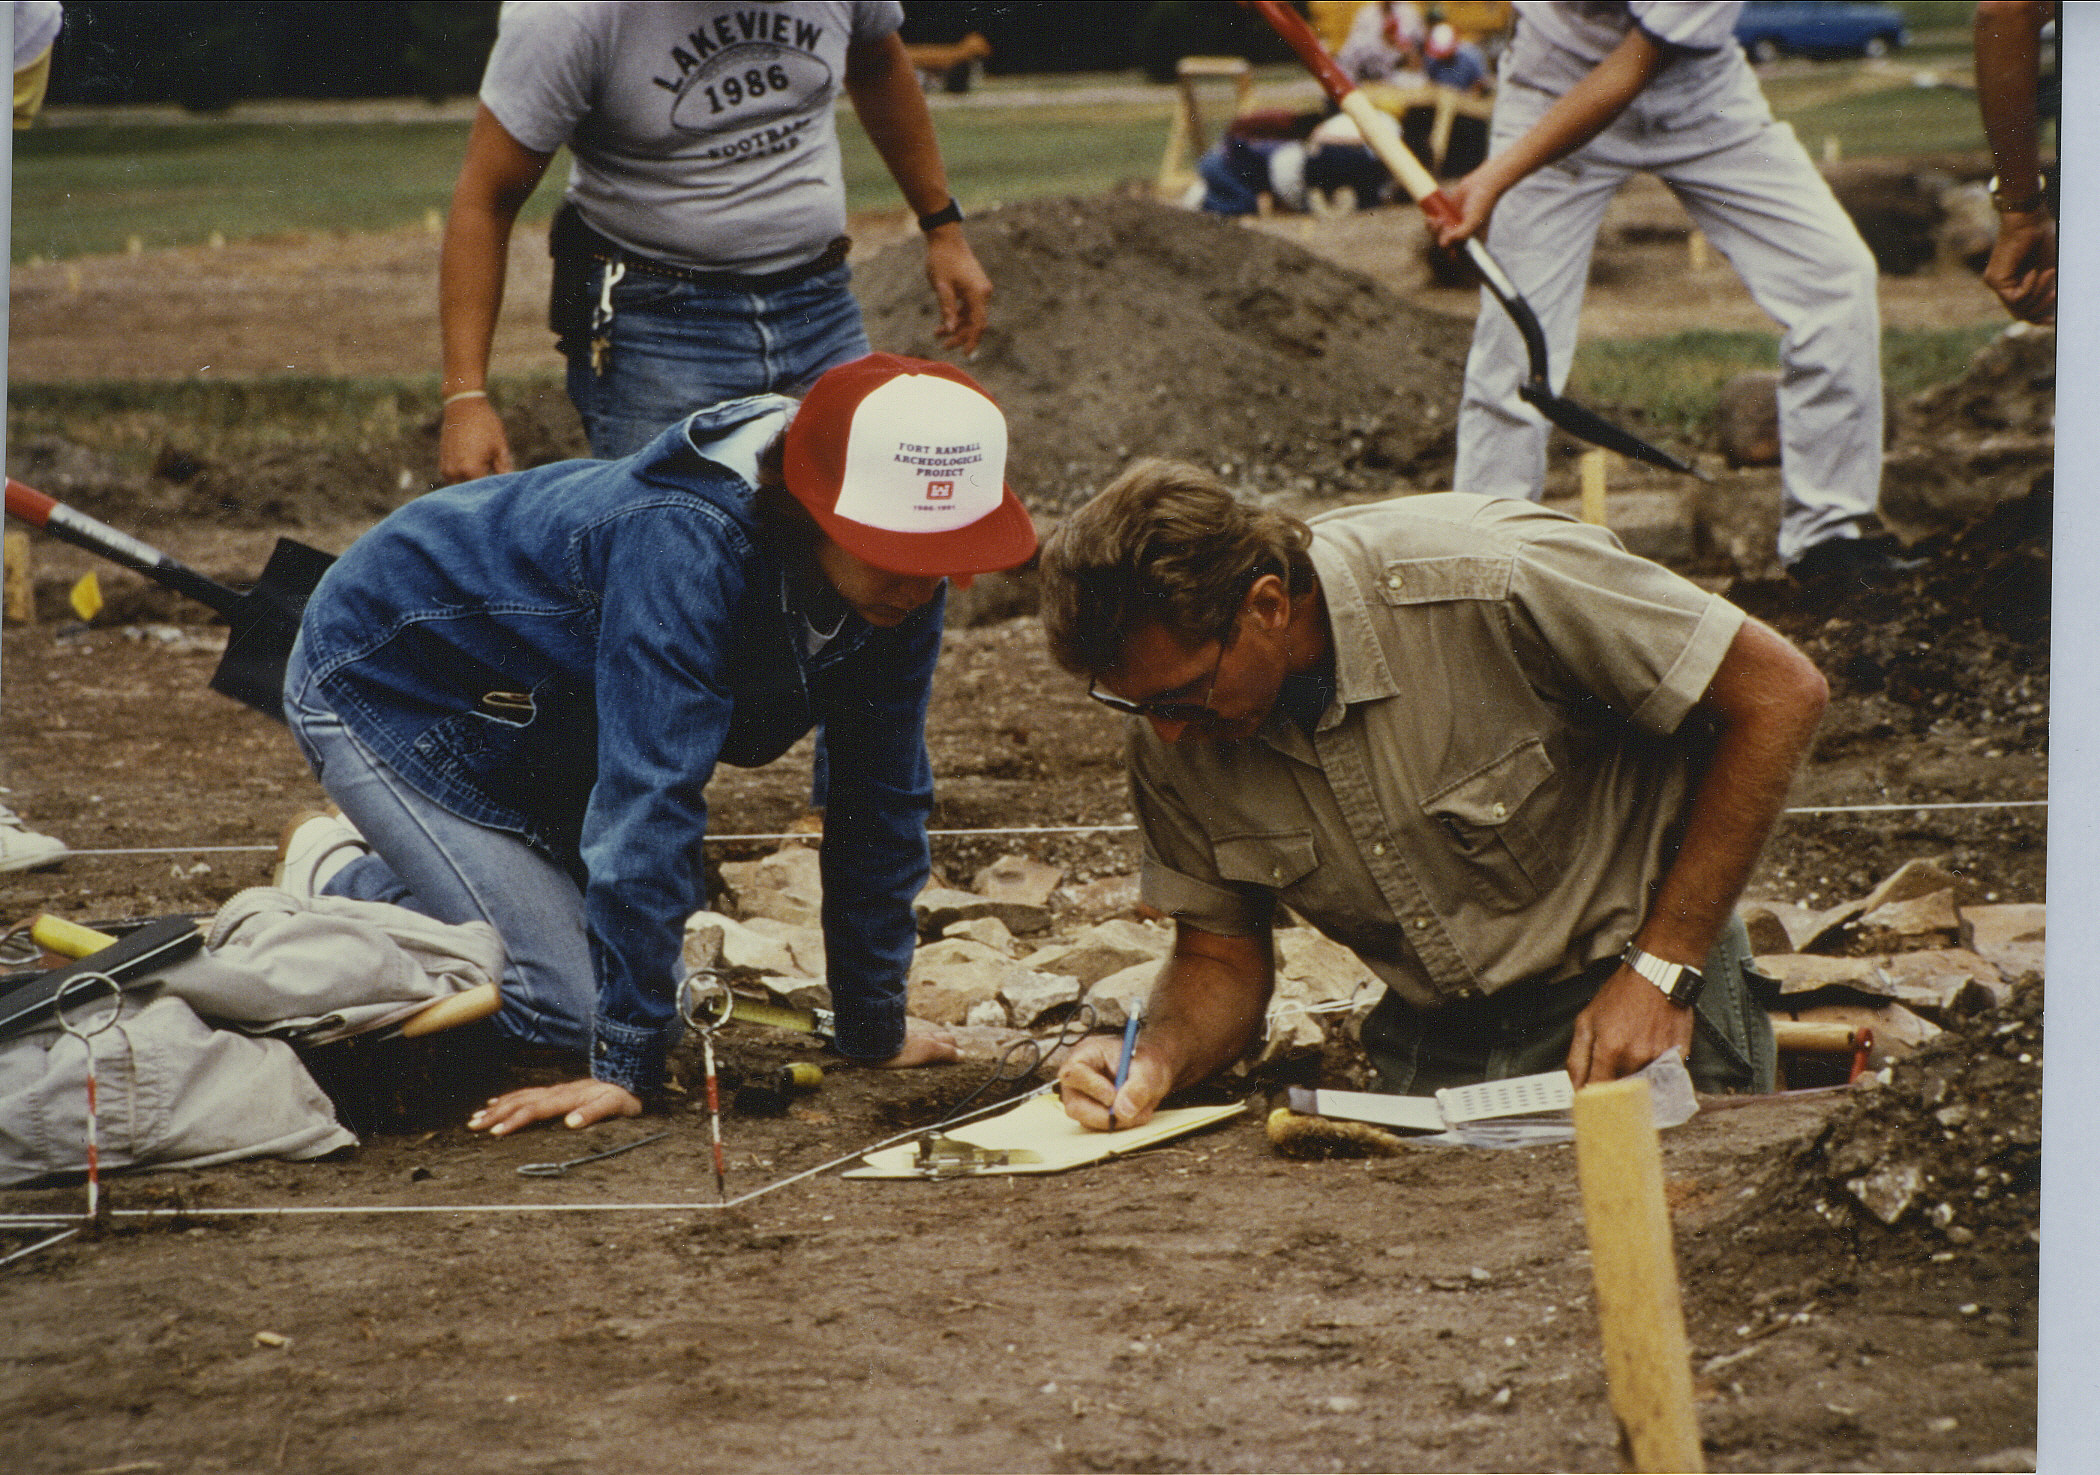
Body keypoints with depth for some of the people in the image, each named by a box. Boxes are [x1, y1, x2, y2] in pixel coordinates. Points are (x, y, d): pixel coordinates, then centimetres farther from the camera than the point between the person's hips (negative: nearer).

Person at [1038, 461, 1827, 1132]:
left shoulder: (1490, 581, -26)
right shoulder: (1170, 733, -9)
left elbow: (1777, 691, -19)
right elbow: (1221, 956, 5)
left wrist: (1661, 973, -17)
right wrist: (1155, 1059, -19)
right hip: (1436, 1049, 5)